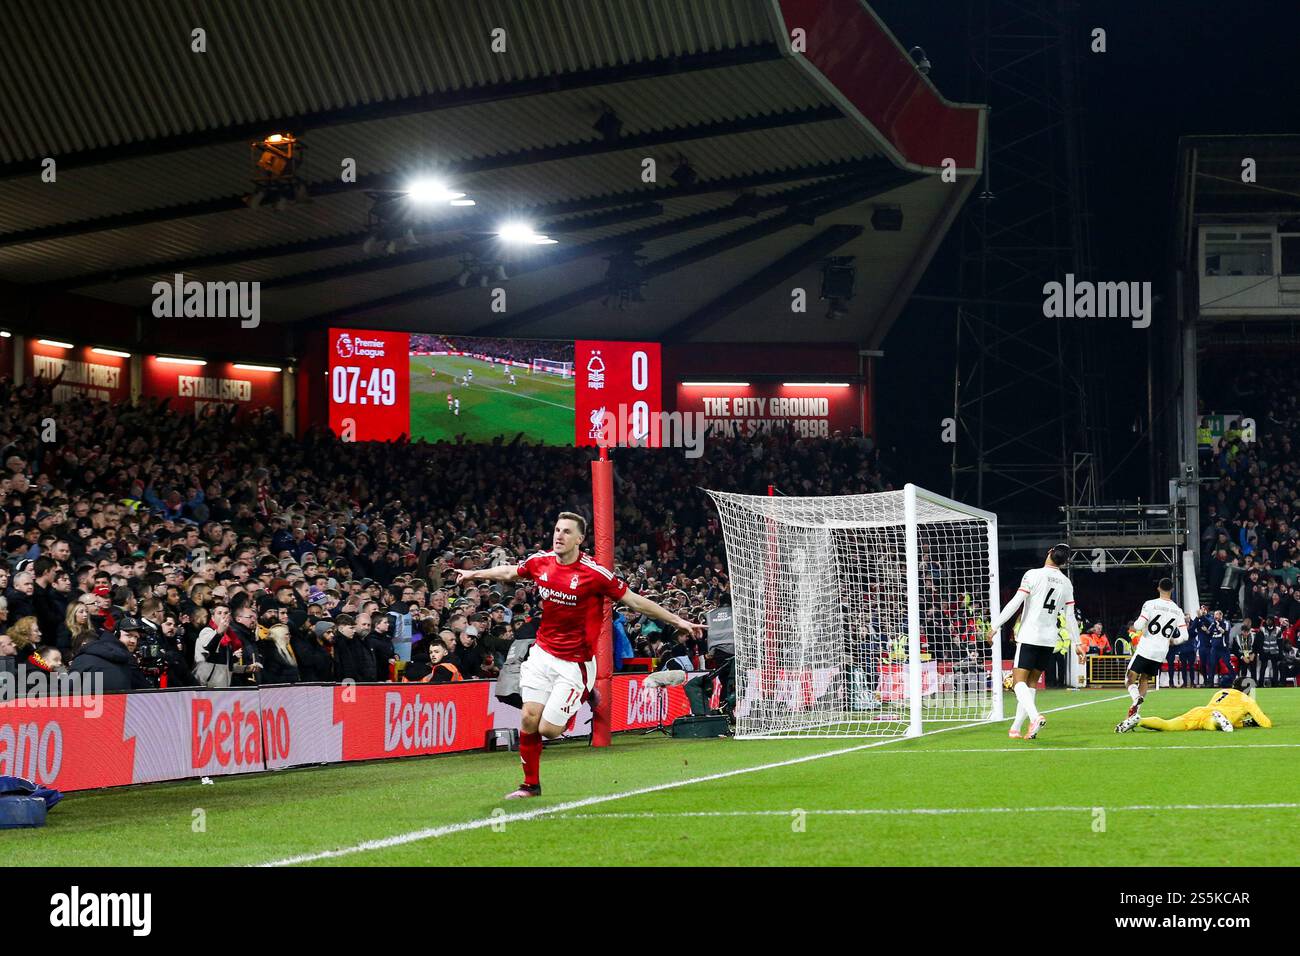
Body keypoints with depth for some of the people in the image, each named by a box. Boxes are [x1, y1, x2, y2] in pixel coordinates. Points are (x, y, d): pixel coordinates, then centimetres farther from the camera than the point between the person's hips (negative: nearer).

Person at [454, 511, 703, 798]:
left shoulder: (594, 573, -17)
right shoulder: (540, 562, -3)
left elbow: (635, 601, -10)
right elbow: (508, 572, 19)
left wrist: (677, 621, -11)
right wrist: (473, 574, 33)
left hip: (574, 663, -4)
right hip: (542, 653, 4)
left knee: (548, 730, -8)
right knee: (529, 719, -3)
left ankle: (585, 698, 23)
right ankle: (531, 785, 15)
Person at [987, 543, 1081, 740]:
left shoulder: (1033, 575, -8)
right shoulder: (1066, 583, 8)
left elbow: (1015, 603, -12)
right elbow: (1070, 617, 11)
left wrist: (996, 625, -6)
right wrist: (1077, 644, 19)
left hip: (1029, 636, -5)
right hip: (1050, 639, 5)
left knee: (1019, 681, -7)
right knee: (1032, 682, 12)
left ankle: (1035, 716, -31)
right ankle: (1016, 728, 12)